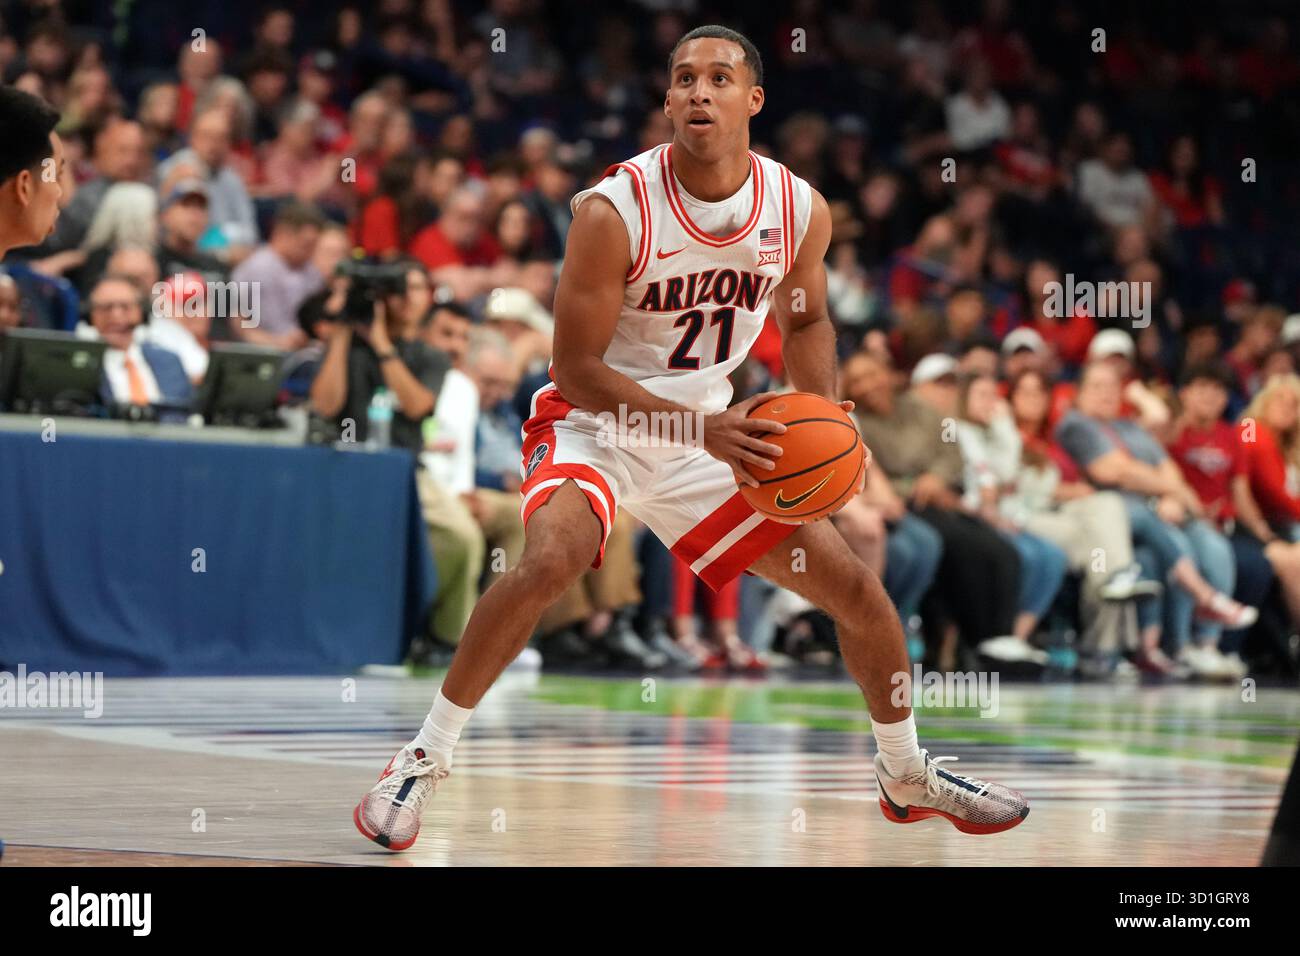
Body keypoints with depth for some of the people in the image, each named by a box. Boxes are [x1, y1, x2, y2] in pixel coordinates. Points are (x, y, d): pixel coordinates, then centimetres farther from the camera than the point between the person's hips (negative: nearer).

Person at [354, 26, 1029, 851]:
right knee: (552, 559, -35)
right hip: (593, 423, -5)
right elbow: (576, 368, -20)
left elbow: (804, 320, 12)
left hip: (711, 431, 5)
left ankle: (908, 777, 30)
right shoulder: (614, 212, -23)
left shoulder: (802, 210, -9)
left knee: (859, 590, 5)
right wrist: (702, 428, -30)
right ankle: (424, 759, -20)